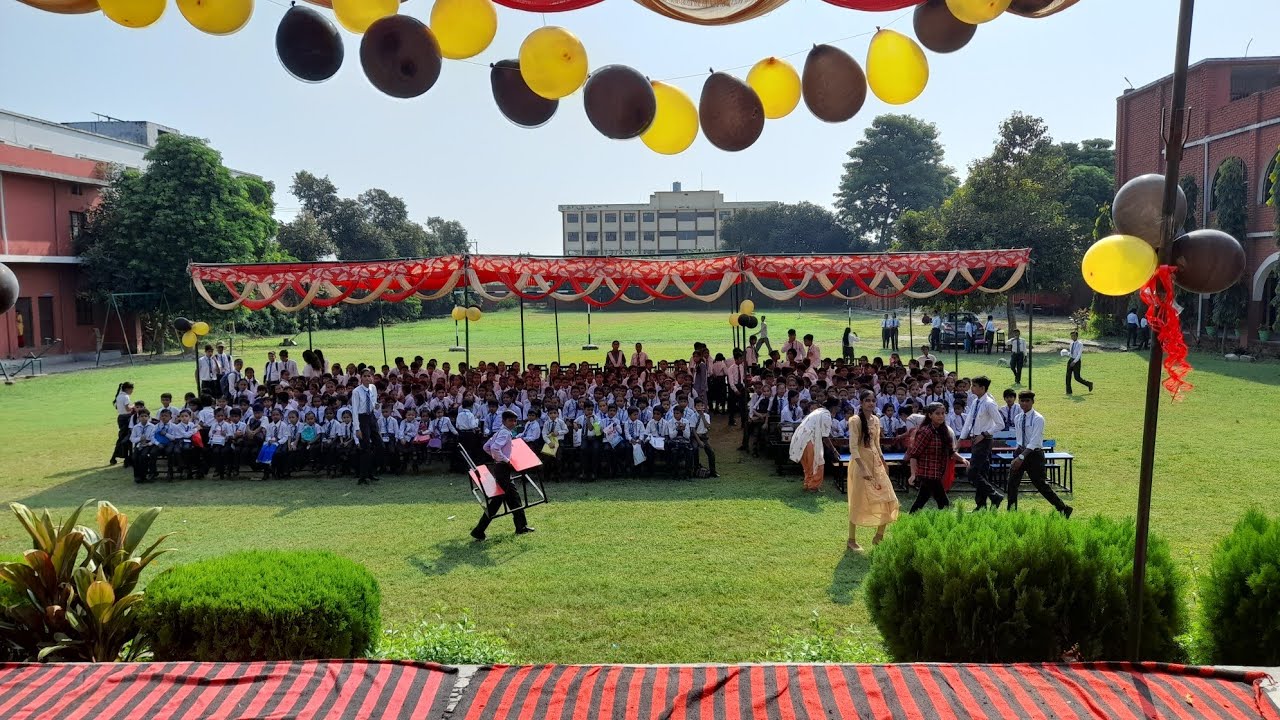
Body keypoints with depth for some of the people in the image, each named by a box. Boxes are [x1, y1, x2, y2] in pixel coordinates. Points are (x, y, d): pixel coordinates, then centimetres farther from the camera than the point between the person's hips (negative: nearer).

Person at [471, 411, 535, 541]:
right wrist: (506, 460, -21)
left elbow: (486, 447, 17)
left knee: (514, 496, 17)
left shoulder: (500, 432, 13)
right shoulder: (505, 433, -16)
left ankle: (521, 527, 25)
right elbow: (495, 448, -31)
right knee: (497, 500, -7)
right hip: (502, 468, -11)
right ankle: (478, 532, -4)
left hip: (502, 468, 11)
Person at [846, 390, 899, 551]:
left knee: (888, 499, 4)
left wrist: (883, 463, 18)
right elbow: (853, 447, -19)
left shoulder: (876, 420, 9)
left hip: (876, 462, 7)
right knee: (858, 502, 1)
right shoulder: (855, 420, -13)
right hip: (860, 463, -7)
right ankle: (852, 540, 14)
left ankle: (879, 536, 20)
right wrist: (863, 468, -26)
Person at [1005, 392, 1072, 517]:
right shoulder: (1018, 418, 6)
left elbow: (1034, 442, -21)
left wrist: (1021, 457, -27)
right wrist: (1018, 454, 7)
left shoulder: (1038, 419, -15)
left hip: (1034, 454, -6)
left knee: (1040, 484, 0)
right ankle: (1011, 512, 9)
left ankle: (1063, 509, 15)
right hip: (1021, 451, 6)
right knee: (1012, 482, 0)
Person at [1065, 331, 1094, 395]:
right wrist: (1068, 354, 0)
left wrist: (1074, 362, -29)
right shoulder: (1072, 343, 9)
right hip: (1070, 360, 6)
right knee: (1068, 375, 0)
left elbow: (1079, 355, -19)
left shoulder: (1080, 344, -13)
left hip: (1076, 361, -6)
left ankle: (1089, 384, 22)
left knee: (1077, 377, -3)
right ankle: (1068, 391, 7)